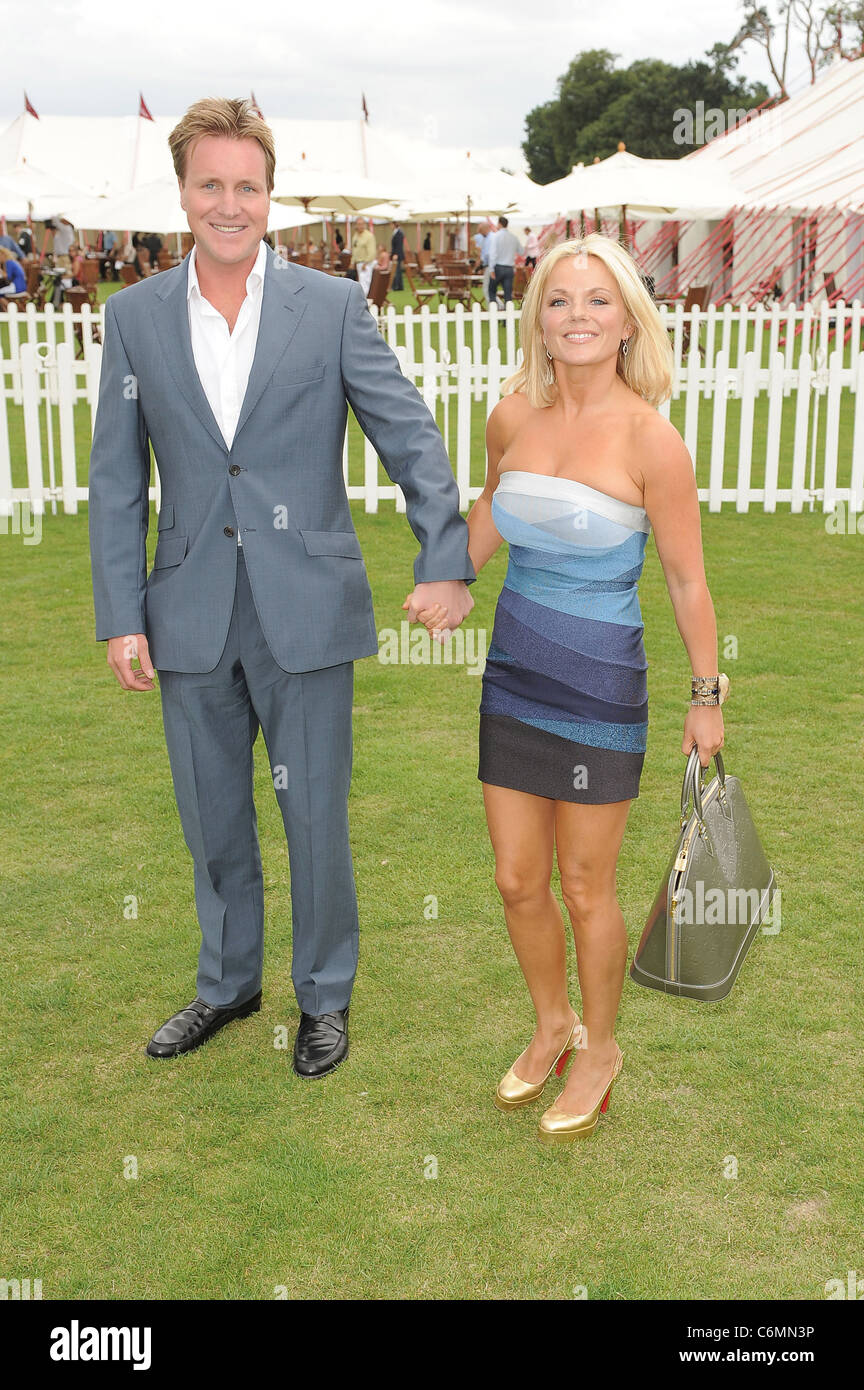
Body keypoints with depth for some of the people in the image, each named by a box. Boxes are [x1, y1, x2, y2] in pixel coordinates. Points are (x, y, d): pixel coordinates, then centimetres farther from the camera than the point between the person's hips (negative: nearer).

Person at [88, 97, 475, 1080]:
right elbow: (116, 481, 4)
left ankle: (324, 995, 31)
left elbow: (410, 435, -4)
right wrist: (120, 616, -2)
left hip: (306, 612, -2)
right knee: (212, 819, 17)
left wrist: (445, 559, -16)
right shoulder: (134, 315, 3)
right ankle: (227, 982, 39)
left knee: (315, 816, 9)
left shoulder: (333, 306, -2)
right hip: (192, 620, 2)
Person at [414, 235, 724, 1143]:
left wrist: (706, 698, -1)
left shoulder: (650, 439, -15)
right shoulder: (513, 416, -1)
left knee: (585, 889, 9)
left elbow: (687, 581, -7)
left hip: (600, 691, -5)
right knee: (517, 882, 14)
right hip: (512, 676, 5)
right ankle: (552, 1027, 39)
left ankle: (599, 1049, 33)